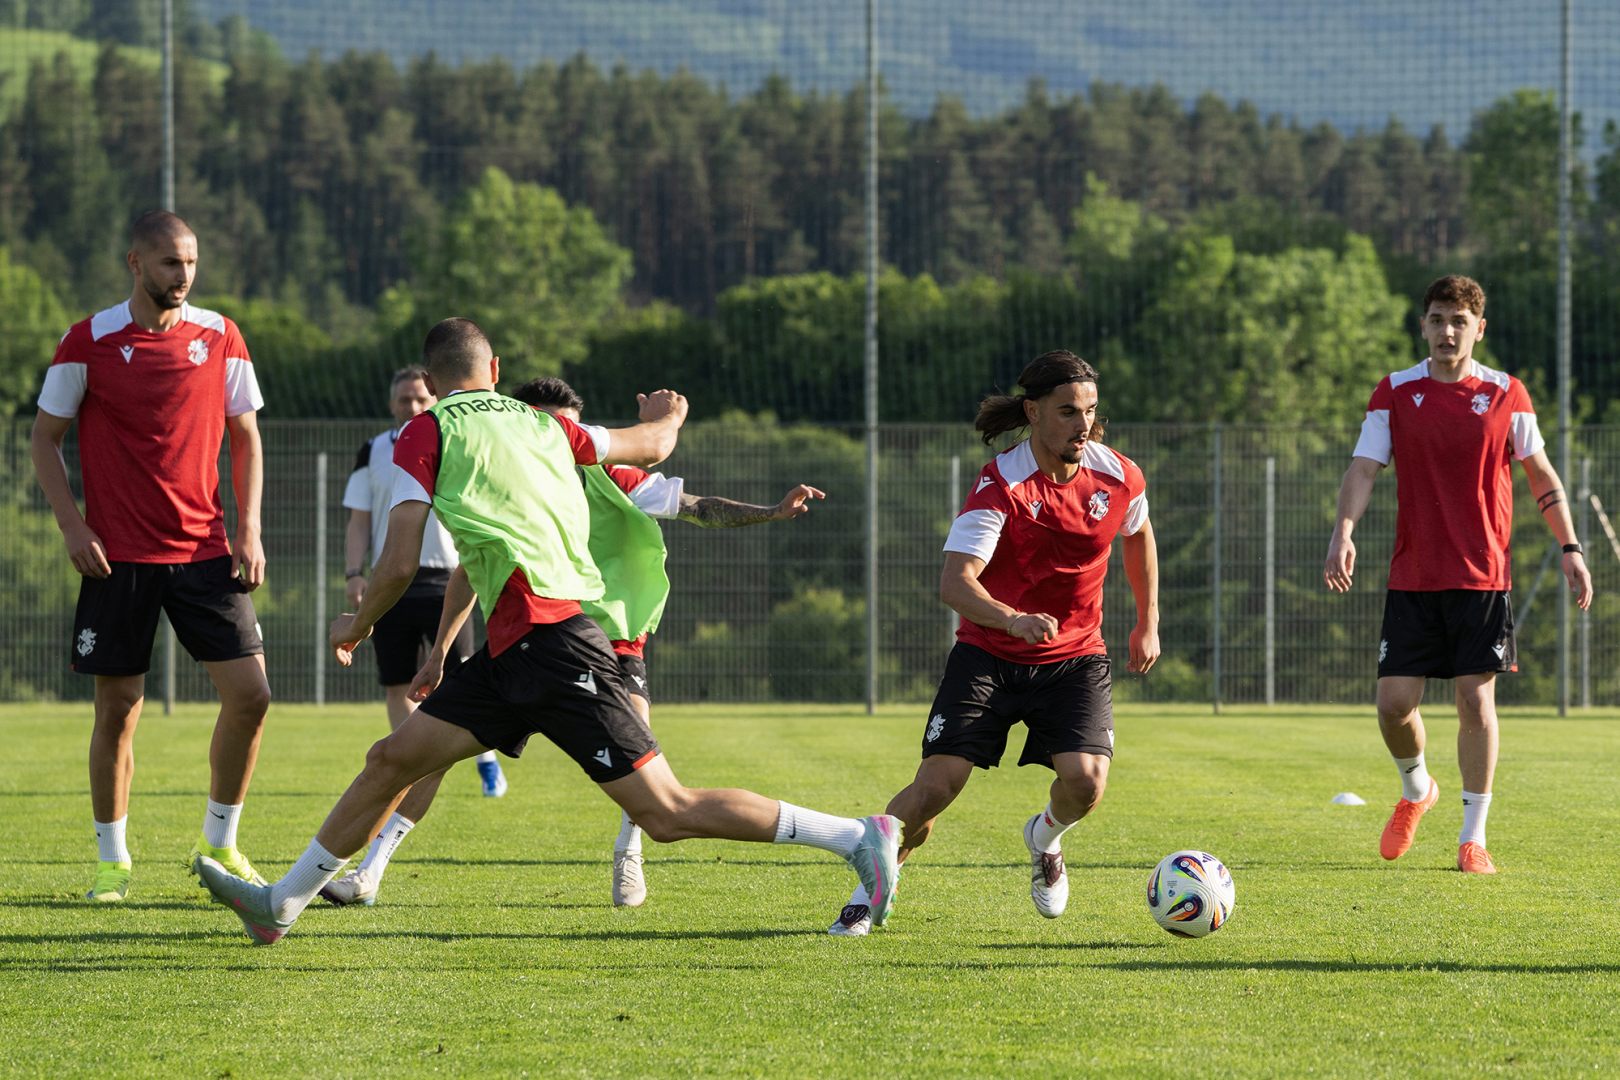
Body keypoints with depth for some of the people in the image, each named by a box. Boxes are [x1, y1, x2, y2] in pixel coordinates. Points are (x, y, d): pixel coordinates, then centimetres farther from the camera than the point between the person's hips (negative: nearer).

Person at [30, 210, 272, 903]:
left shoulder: (220, 338, 4)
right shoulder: (90, 342, -3)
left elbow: (244, 436, 12)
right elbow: (45, 437, 3)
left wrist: (248, 530, 2)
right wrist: (72, 525, -9)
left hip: (205, 551, 2)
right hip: (118, 555, -2)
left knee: (249, 694, -6)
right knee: (118, 710, 0)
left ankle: (218, 846, 11)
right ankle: (112, 862, 14)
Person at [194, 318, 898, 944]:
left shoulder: (427, 432, -1)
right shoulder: (542, 425, 17)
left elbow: (399, 565, -4)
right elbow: (653, 447, 32)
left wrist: (356, 627, 16)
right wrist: (664, 419, 57)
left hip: (546, 634, -9)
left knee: (667, 812, -9)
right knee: (393, 759, 10)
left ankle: (860, 838, -8)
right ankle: (281, 904, 14)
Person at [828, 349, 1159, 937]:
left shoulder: (1118, 476, -7)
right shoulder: (1000, 486, -20)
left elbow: (1139, 535, 18)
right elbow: (955, 581, -31)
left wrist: (1148, 623, 20)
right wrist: (1013, 619, -49)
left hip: (1075, 657, 3)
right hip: (989, 654, -3)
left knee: (1085, 780, -20)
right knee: (935, 786, -14)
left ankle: (1044, 839, 17)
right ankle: (868, 895, 8)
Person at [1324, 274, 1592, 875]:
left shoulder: (1505, 394, 3)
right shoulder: (1395, 393, 3)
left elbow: (1540, 474, 12)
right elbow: (1364, 468, -4)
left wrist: (1570, 547, 5)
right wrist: (1344, 531, -21)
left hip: (1483, 575, -1)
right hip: (1412, 575, 1)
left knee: (1476, 700, -5)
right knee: (1394, 701, -4)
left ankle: (1473, 838, 4)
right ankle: (1416, 791, 27)